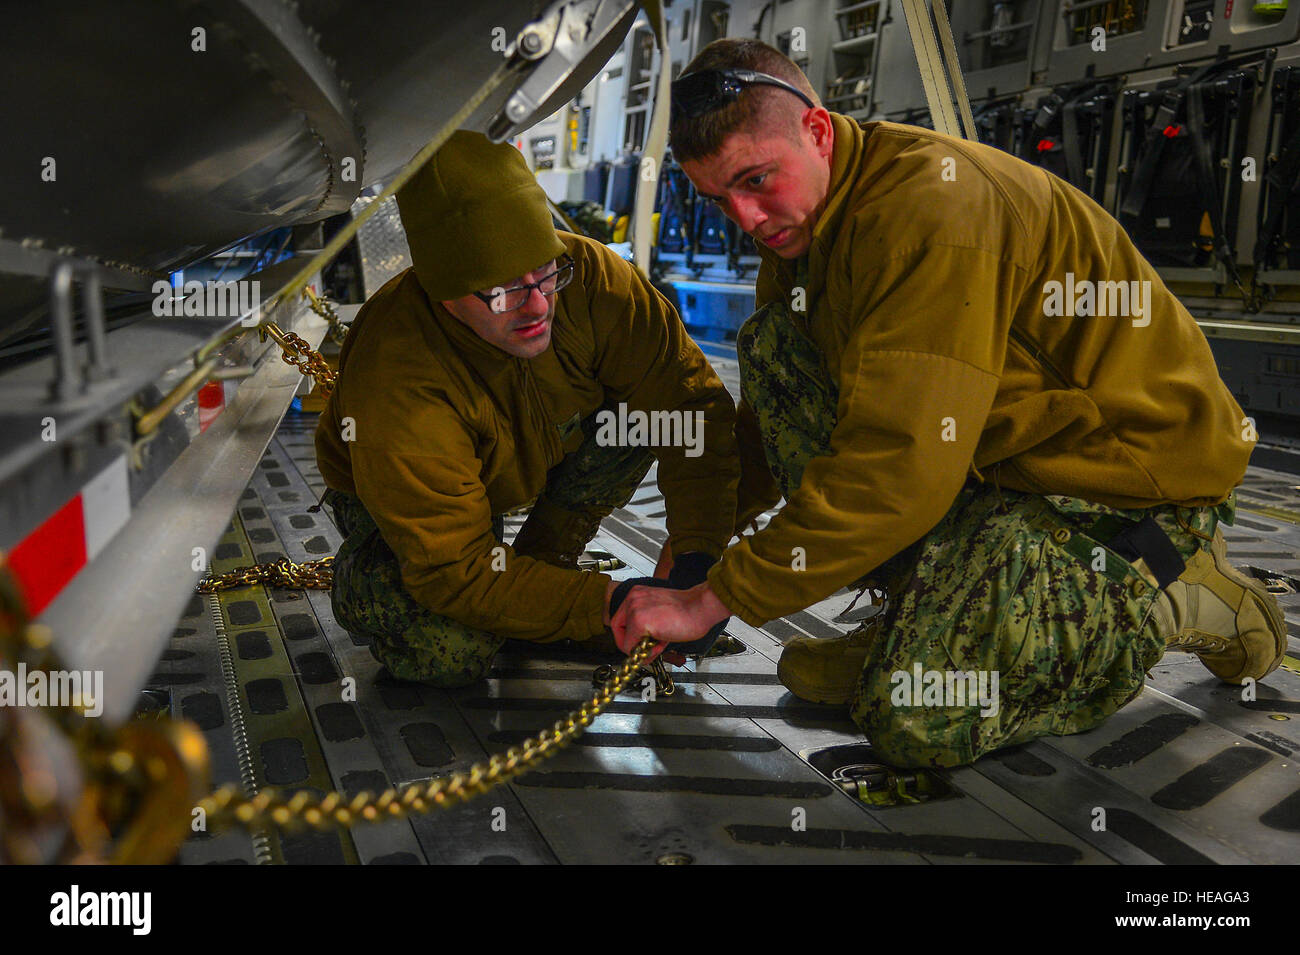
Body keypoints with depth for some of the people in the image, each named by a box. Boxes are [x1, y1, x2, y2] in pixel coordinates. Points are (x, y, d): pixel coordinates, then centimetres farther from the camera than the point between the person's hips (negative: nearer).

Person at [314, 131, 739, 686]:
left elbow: (693, 403, -24)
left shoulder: (590, 276, -30)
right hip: (402, 508, -4)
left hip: (533, 458, 5)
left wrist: (696, 552, -34)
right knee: (453, 652, -30)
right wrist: (603, 604, -42)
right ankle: (361, 584, 5)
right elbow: (454, 570, -36)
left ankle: (543, 561, -1)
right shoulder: (397, 389, -40)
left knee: (642, 415, -22)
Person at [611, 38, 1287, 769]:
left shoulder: (929, 202, -26)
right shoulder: (799, 219, 4)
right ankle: (927, 615, 0)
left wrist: (715, 598, -26)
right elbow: (772, 413, 13)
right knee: (773, 344, -4)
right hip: (998, 452, 9)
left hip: (1138, 469, -8)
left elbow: (899, 468, -32)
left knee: (918, 718, -22)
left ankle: (1169, 600, 2)